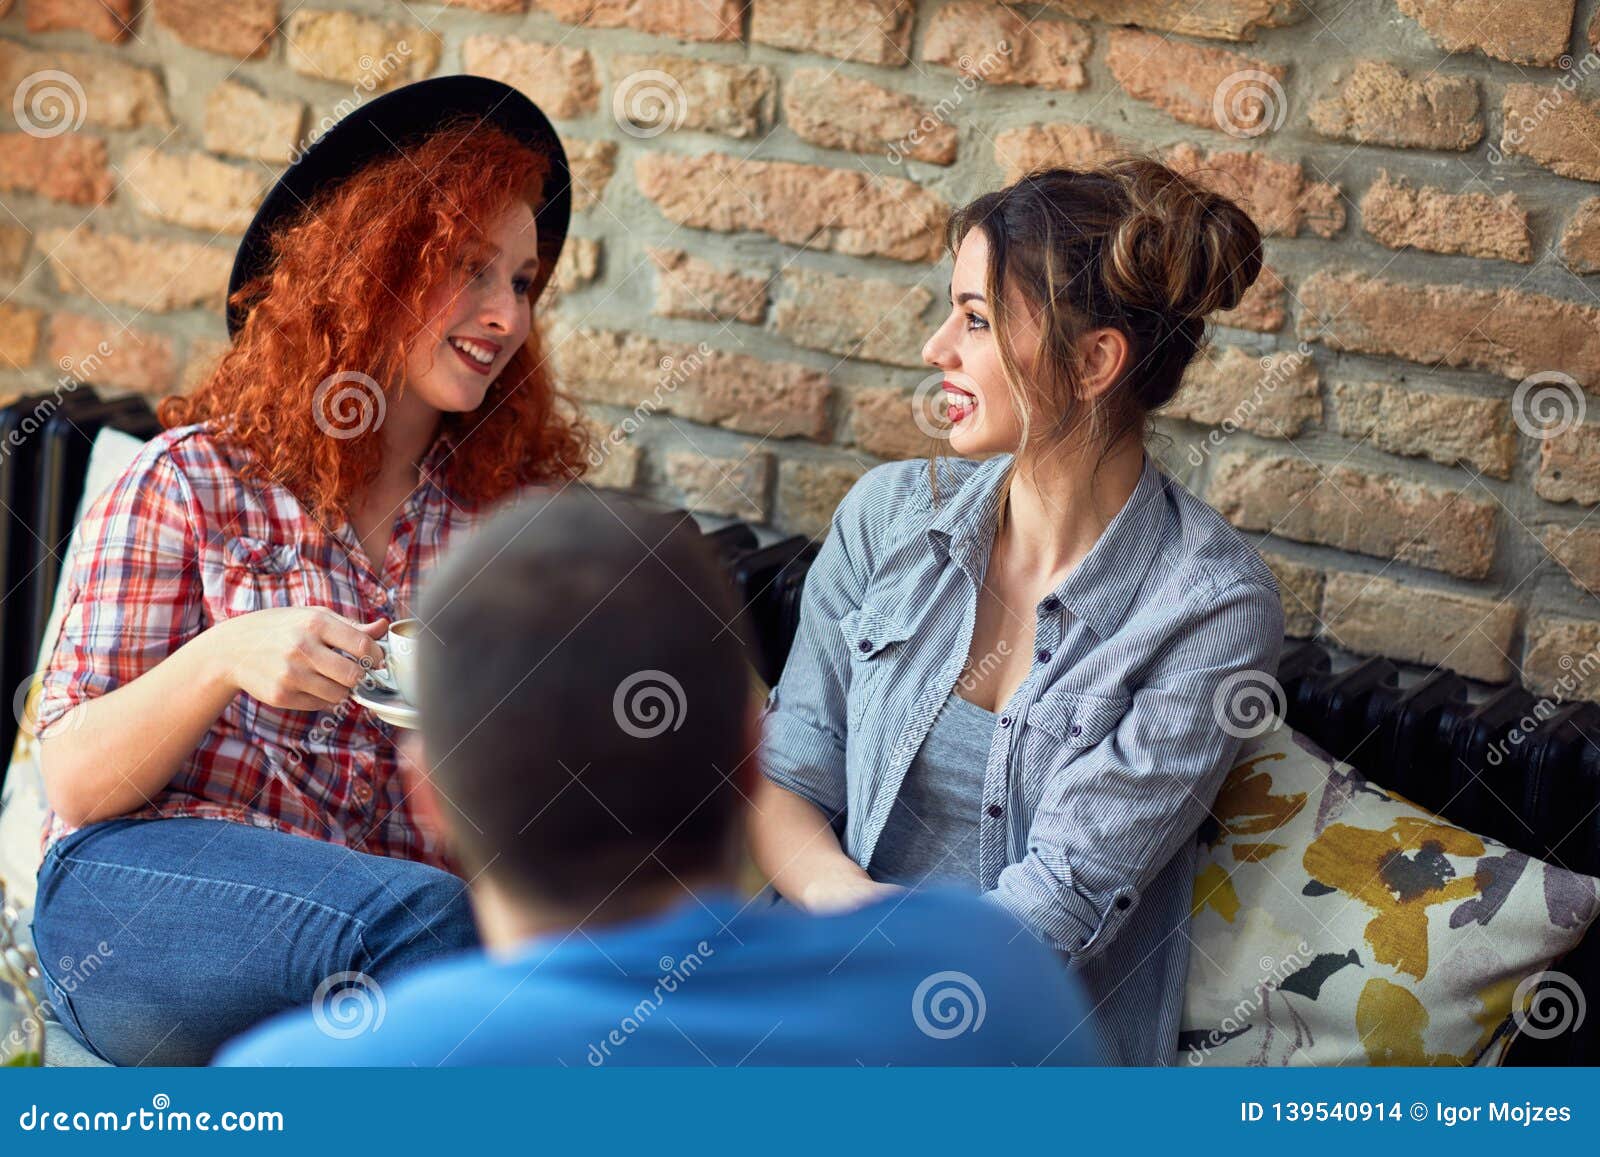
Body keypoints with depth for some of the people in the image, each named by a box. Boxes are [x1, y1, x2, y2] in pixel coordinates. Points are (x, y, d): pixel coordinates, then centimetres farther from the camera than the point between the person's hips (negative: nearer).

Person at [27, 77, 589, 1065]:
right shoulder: (193, 480, 8)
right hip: (142, 885, -3)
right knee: (417, 912, -35)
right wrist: (222, 659, -17)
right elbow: (75, 782, 1)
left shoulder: (508, 512, 17)